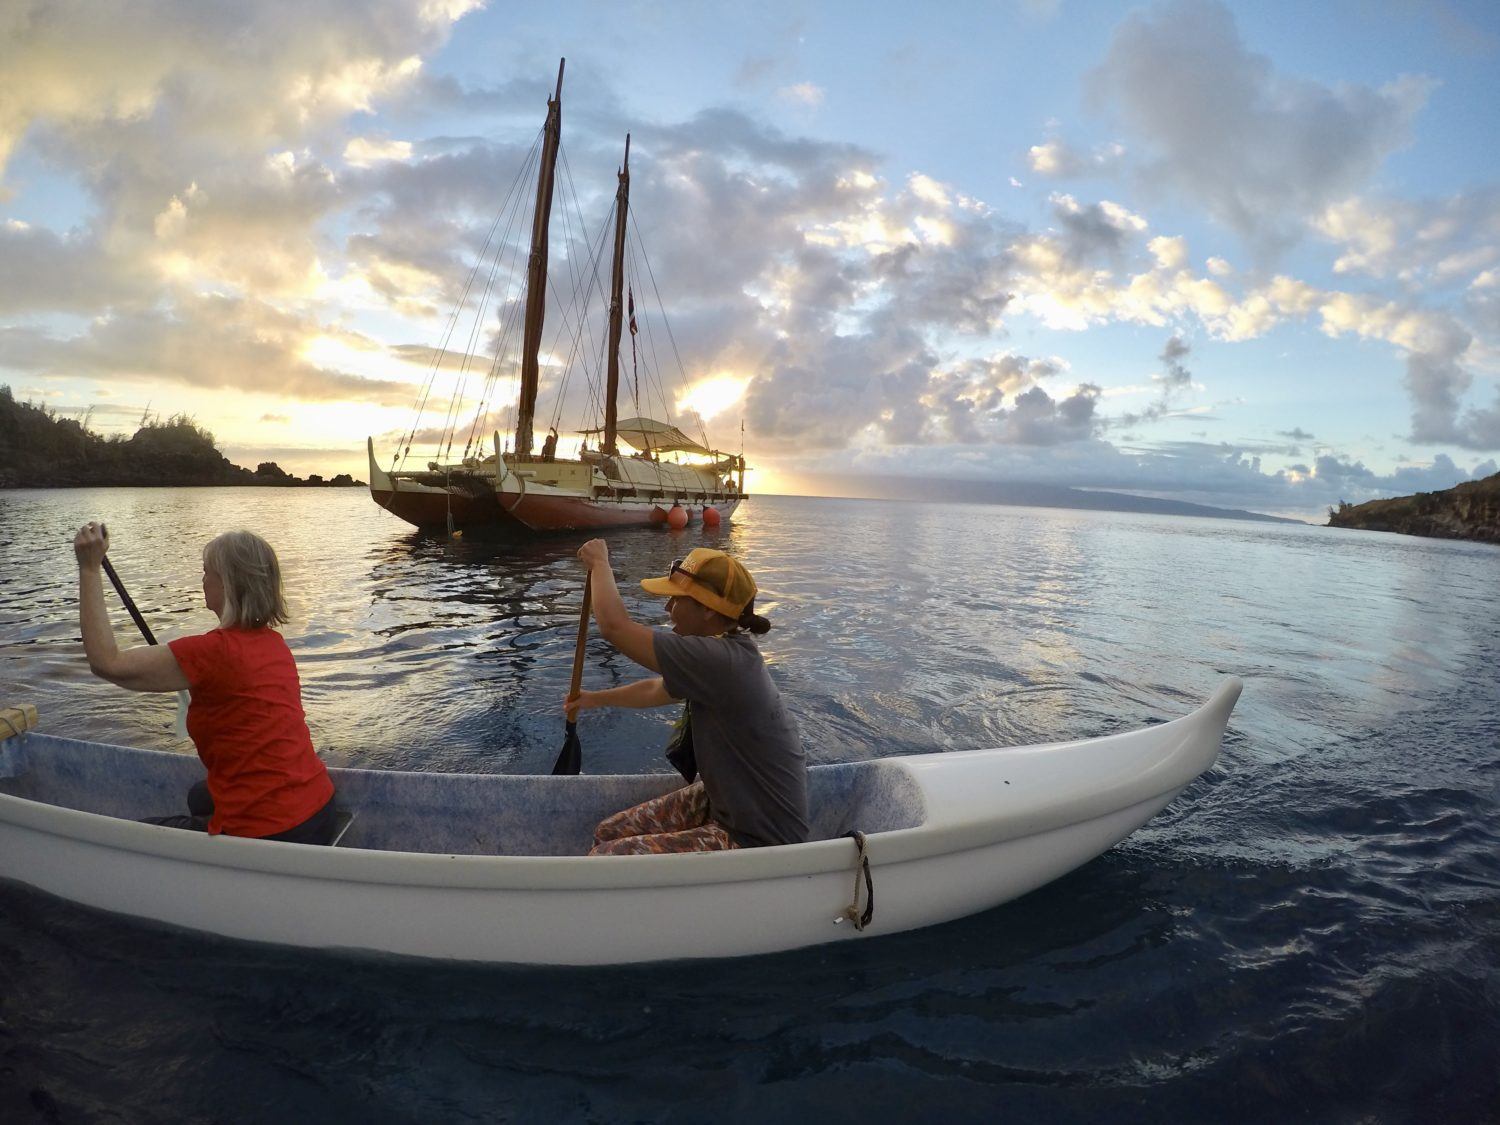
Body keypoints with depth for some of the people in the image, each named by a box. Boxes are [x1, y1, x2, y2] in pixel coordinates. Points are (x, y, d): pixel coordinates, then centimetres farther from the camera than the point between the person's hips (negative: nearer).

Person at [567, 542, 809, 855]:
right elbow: (655, 690, 22)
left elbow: (614, 626, -25)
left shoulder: (720, 660, -28)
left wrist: (600, 562, -8)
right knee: (608, 833, 12)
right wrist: (595, 699, 35)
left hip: (756, 840, -9)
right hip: (722, 801, 10)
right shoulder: (731, 653, 3)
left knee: (604, 859, -13)